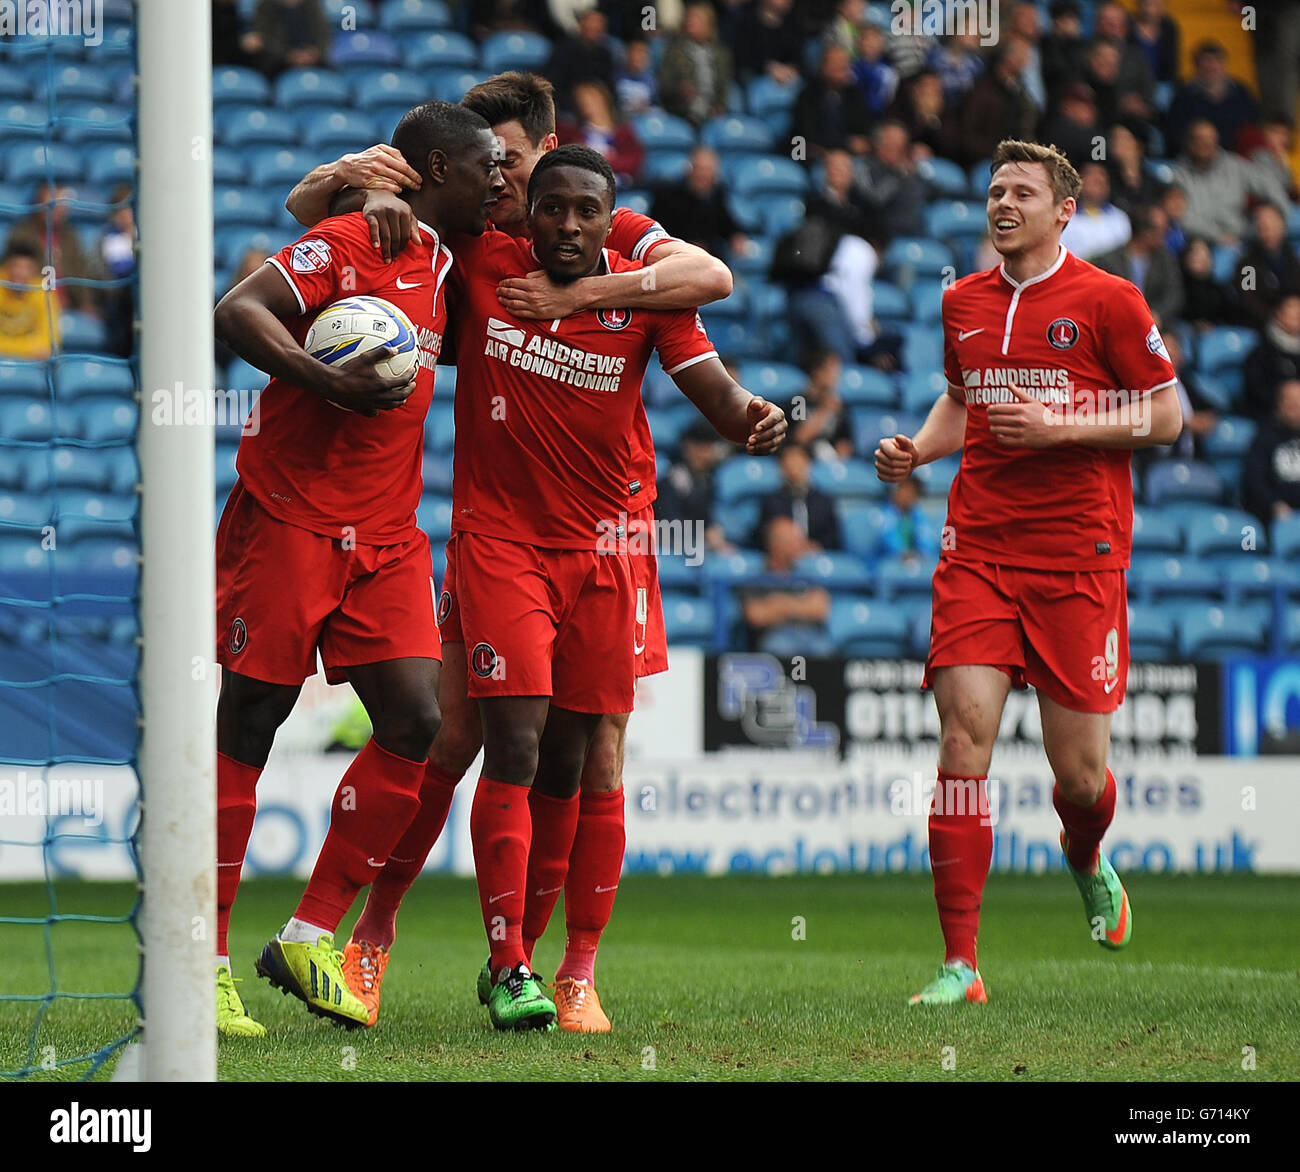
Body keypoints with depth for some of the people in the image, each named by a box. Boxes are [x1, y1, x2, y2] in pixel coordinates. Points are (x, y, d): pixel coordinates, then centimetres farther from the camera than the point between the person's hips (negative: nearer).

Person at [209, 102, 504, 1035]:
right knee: (247, 728, -3)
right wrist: (328, 382, -28)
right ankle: (206, 961, 2)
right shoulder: (351, 242, -9)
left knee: (415, 724, -4)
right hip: (289, 524, -8)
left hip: (387, 538, 8)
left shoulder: (443, 266, 15)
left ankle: (310, 938, 4)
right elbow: (236, 313, -19)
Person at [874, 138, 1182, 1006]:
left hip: (1079, 554, -3)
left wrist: (1059, 428, -13)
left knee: (1079, 771, 0)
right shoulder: (964, 302, 11)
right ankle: (960, 964, -10)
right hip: (978, 547, 3)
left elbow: (1166, 415, -1)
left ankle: (1087, 861, 39)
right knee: (964, 731, -12)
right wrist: (917, 449, 7)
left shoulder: (1107, 300, -3)